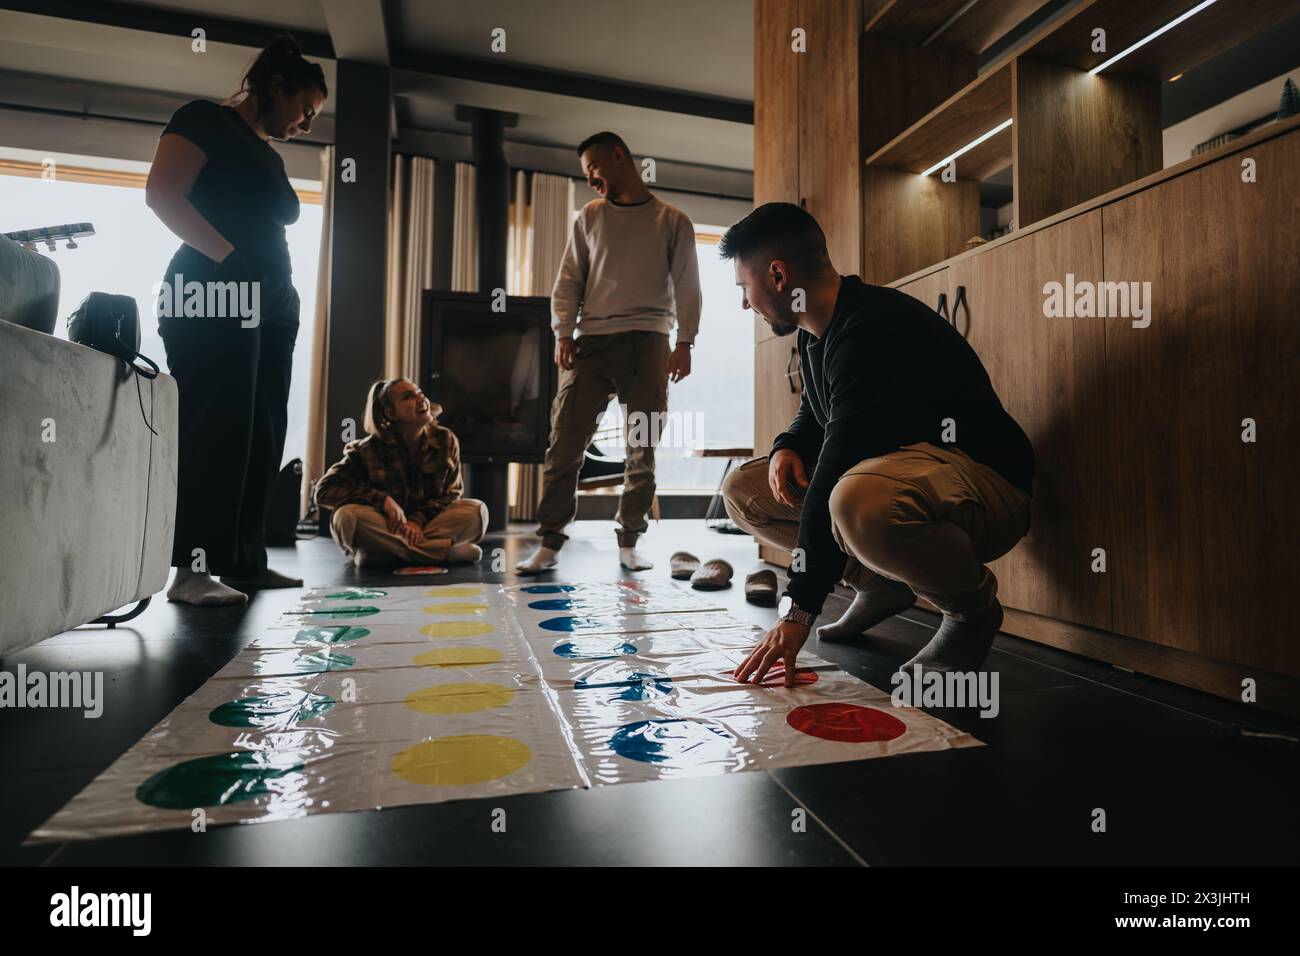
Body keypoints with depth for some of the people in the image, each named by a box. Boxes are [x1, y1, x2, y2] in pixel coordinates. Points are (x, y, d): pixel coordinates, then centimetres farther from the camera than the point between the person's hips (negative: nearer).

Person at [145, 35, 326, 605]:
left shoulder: (269, 156, 26)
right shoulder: (205, 120, 2)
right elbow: (162, 194, -12)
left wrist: (284, 293, 15)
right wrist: (227, 257, -17)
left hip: (270, 306, 9)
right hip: (217, 296, -9)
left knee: (262, 437, 4)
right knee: (213, 432, -12)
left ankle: (243, 559, 9)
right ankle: (191, 570, -7)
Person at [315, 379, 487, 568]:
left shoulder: (446, 440, -6)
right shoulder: (369, 449, -12)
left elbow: (452, 493, -2)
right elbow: (324, 490, -14)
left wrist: (418, 520, -20)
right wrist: (383, 499, -25)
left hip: (427, 524, 1)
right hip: (383, 527, -1)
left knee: (477, 510, -23)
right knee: (348, 516, -34)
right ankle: (450, 552, -33)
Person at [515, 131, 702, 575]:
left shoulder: (672, 221, 11)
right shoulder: (589, 217, 18)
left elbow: (686, 286, 7)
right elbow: (569, 281, 12)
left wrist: (684, 342, -5)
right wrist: (563, 334, -1)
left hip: (648, 343, -1)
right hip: (592, 340, 2)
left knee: (643, 448, 0)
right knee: (565, 442, -7)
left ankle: (628, 542, 11)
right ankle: (549, 543, 0)